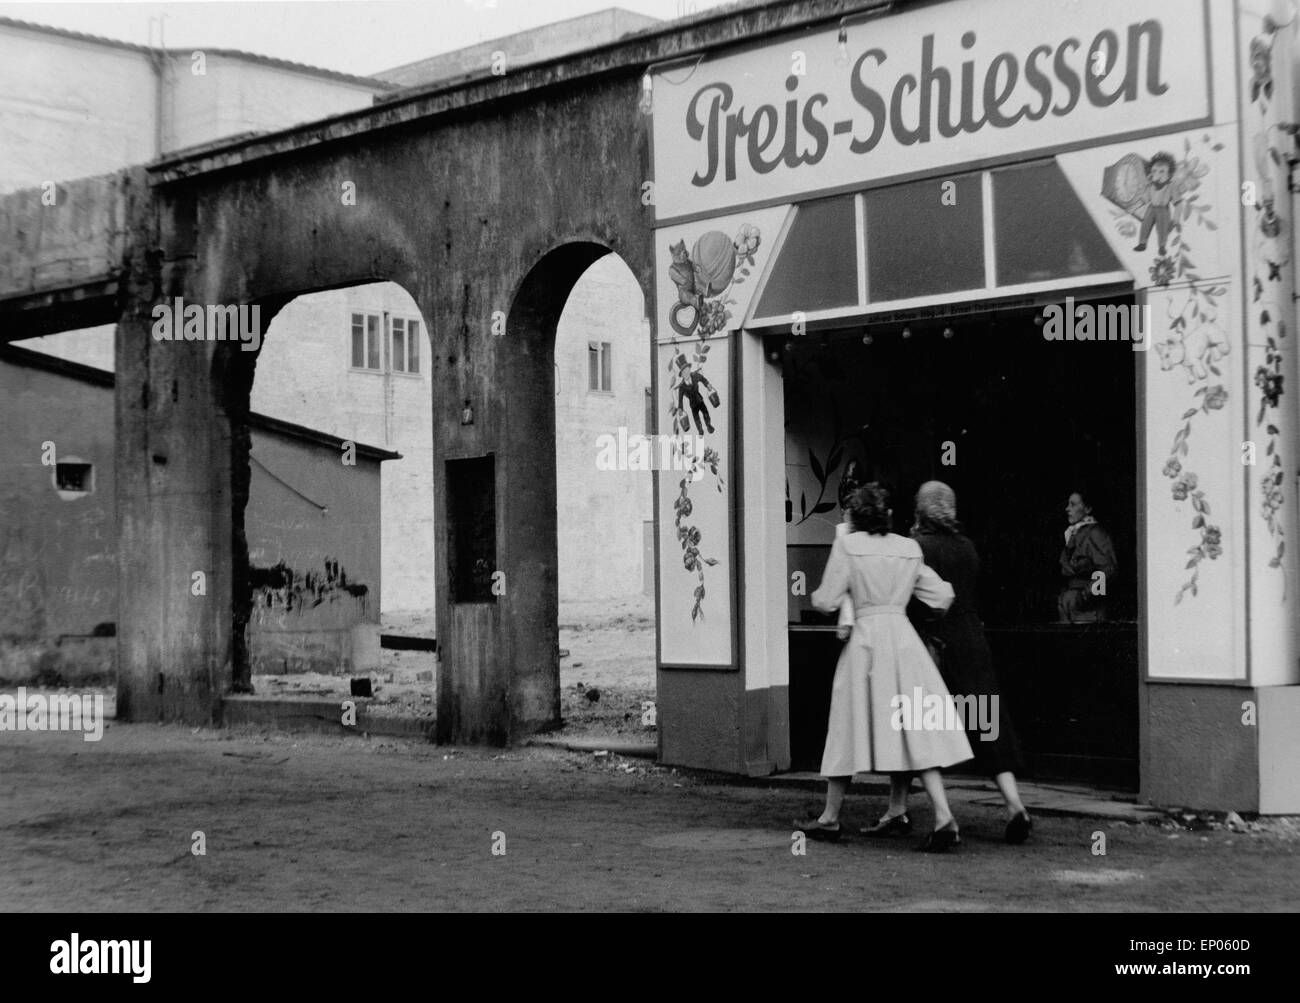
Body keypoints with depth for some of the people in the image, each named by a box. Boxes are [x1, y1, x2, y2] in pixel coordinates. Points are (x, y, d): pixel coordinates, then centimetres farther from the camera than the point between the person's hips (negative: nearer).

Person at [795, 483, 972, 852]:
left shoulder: (846, 546, -3)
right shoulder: (909, 548, 8)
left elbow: (827, 602, -3)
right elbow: (941, 597, 11)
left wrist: (817, 593, 18)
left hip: (865, 637, -3)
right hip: (903, 637, 3)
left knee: (851, 729, 8)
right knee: (916, 731, 1)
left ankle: (830, 819, 20)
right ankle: (944, 817, -12)